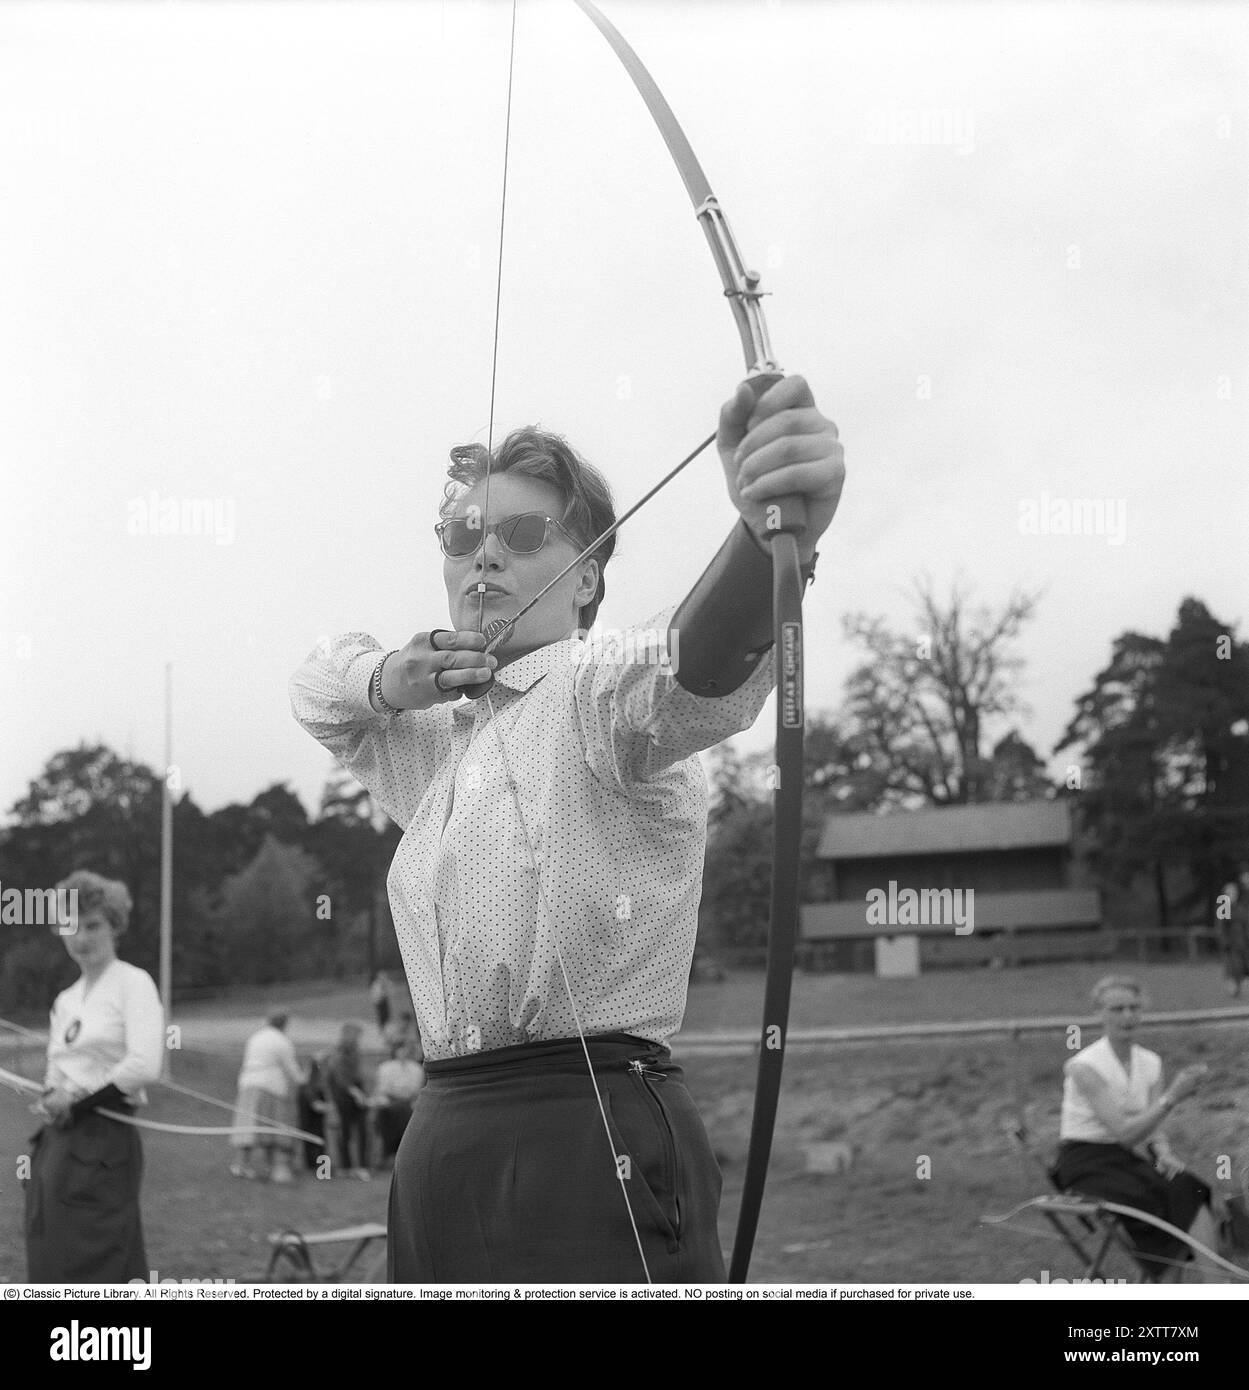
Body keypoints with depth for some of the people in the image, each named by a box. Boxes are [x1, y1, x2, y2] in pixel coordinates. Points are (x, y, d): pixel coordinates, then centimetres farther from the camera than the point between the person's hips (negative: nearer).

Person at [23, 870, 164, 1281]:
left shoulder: (133, 983, -5)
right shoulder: (65, 1000, 17)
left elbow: (144, 1065, -17)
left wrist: (78, 1102, -9)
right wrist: (52, 1102, -5)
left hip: (103, 1144, -7)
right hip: (57, 1144, 7)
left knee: (93, 1269, -8)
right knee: (49, 1266, 7)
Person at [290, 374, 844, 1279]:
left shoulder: (597, 694, -6)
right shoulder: (443, 742, 21)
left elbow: (697, 663, -28)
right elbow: (318, 686, 37)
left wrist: (774, 537, -52)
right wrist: (391, 679, 11)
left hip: (596, 1151, -8)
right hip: (443, 1149, 8)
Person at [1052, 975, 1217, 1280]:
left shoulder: (1150, 1062, 8)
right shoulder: (1084, 1068, -14)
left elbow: (1155, 1129, 8)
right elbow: (1124, 1133, -20)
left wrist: (1164, 1153, -15)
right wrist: (1173, 1096, -27)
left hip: (1133, 1158, 5)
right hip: (1088, 1162, -5)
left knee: (1192, 1192, -25)